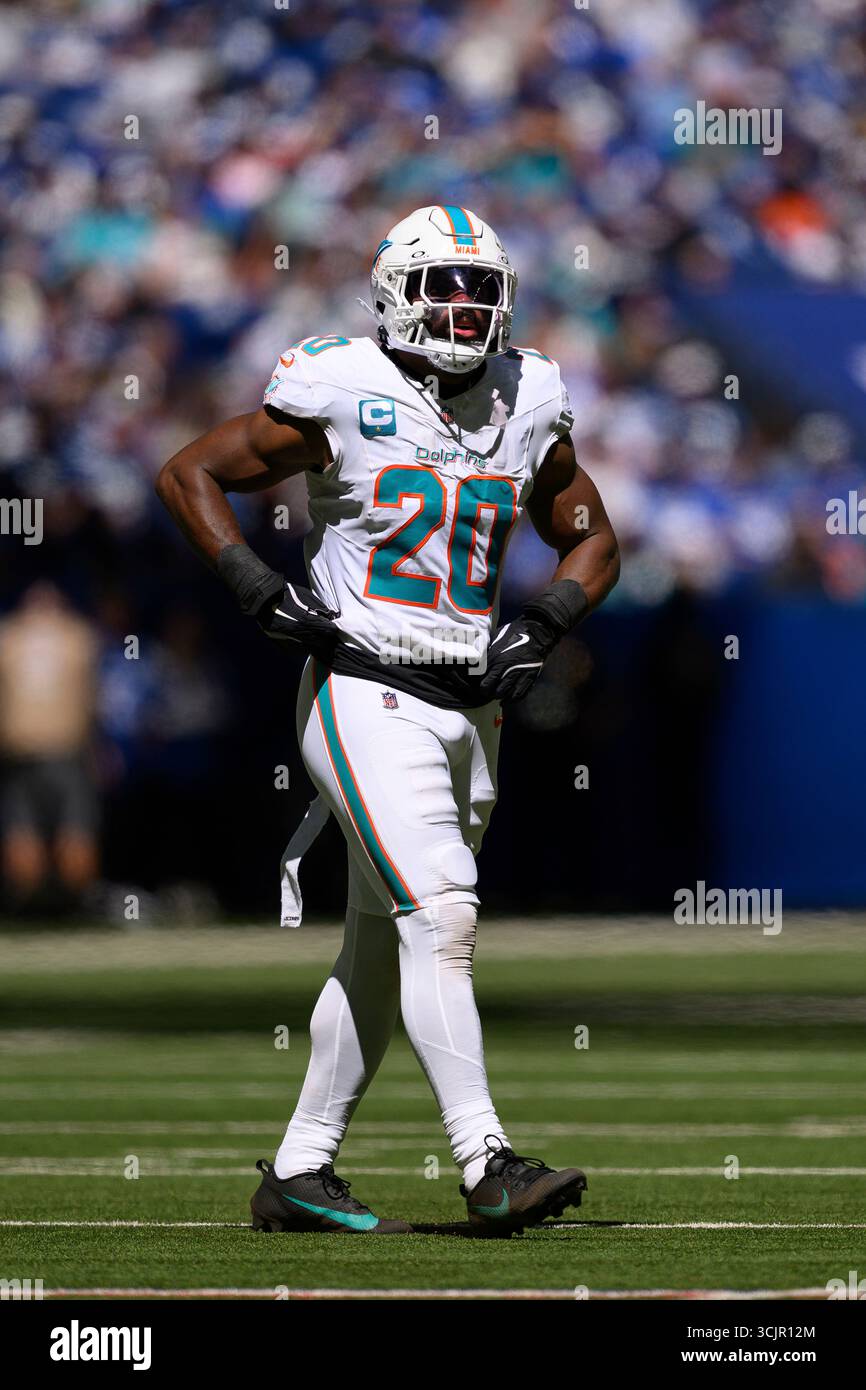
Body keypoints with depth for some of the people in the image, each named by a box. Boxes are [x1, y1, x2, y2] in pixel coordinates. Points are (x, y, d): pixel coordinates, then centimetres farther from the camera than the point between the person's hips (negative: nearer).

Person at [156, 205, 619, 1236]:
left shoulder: (526, 407, 7)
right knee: (441, 915, -18)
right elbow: (189, 474, 0)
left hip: (467, 709, 6)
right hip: (366, 696, -6)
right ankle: (487, 1168, -21)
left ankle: (298, 1173, 18)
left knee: (383, 951, 10)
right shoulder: (343, 397, -8)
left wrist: (542, 629, 2)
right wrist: (259, 592, -11)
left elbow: (592, 541, 20)